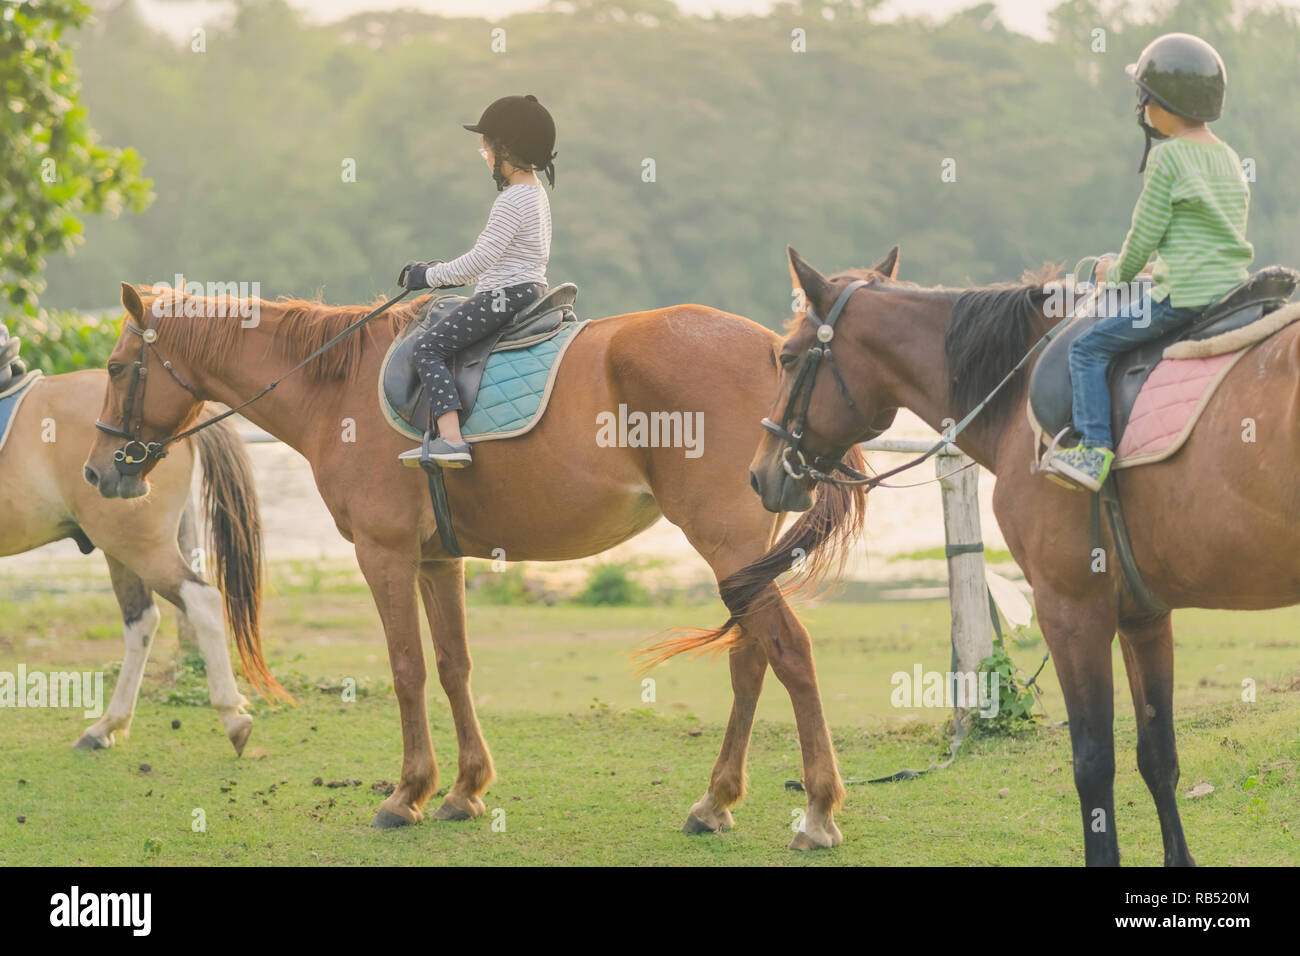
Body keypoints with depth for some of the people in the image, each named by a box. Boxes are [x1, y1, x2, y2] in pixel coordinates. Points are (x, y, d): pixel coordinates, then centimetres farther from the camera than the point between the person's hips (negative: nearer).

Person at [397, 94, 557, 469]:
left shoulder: (512, 202, -19)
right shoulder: (535, 191, 14)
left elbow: (478, 261, -22)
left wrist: (429, 276, -10)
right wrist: (446, 273, 21)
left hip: (505, 296, -11)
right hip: (529, 290, 11)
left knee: (430, 347, -14)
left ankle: (451, 439, -28)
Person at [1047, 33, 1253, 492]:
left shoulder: (1168, 157, -10)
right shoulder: (1229, 158, 15)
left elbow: (1144, 235, -8)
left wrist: (1118, 274, 11)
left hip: (1183, 293, -9)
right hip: (1233, 289, 9)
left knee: (1089, 346, -4)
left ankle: (1095, 450, -14)